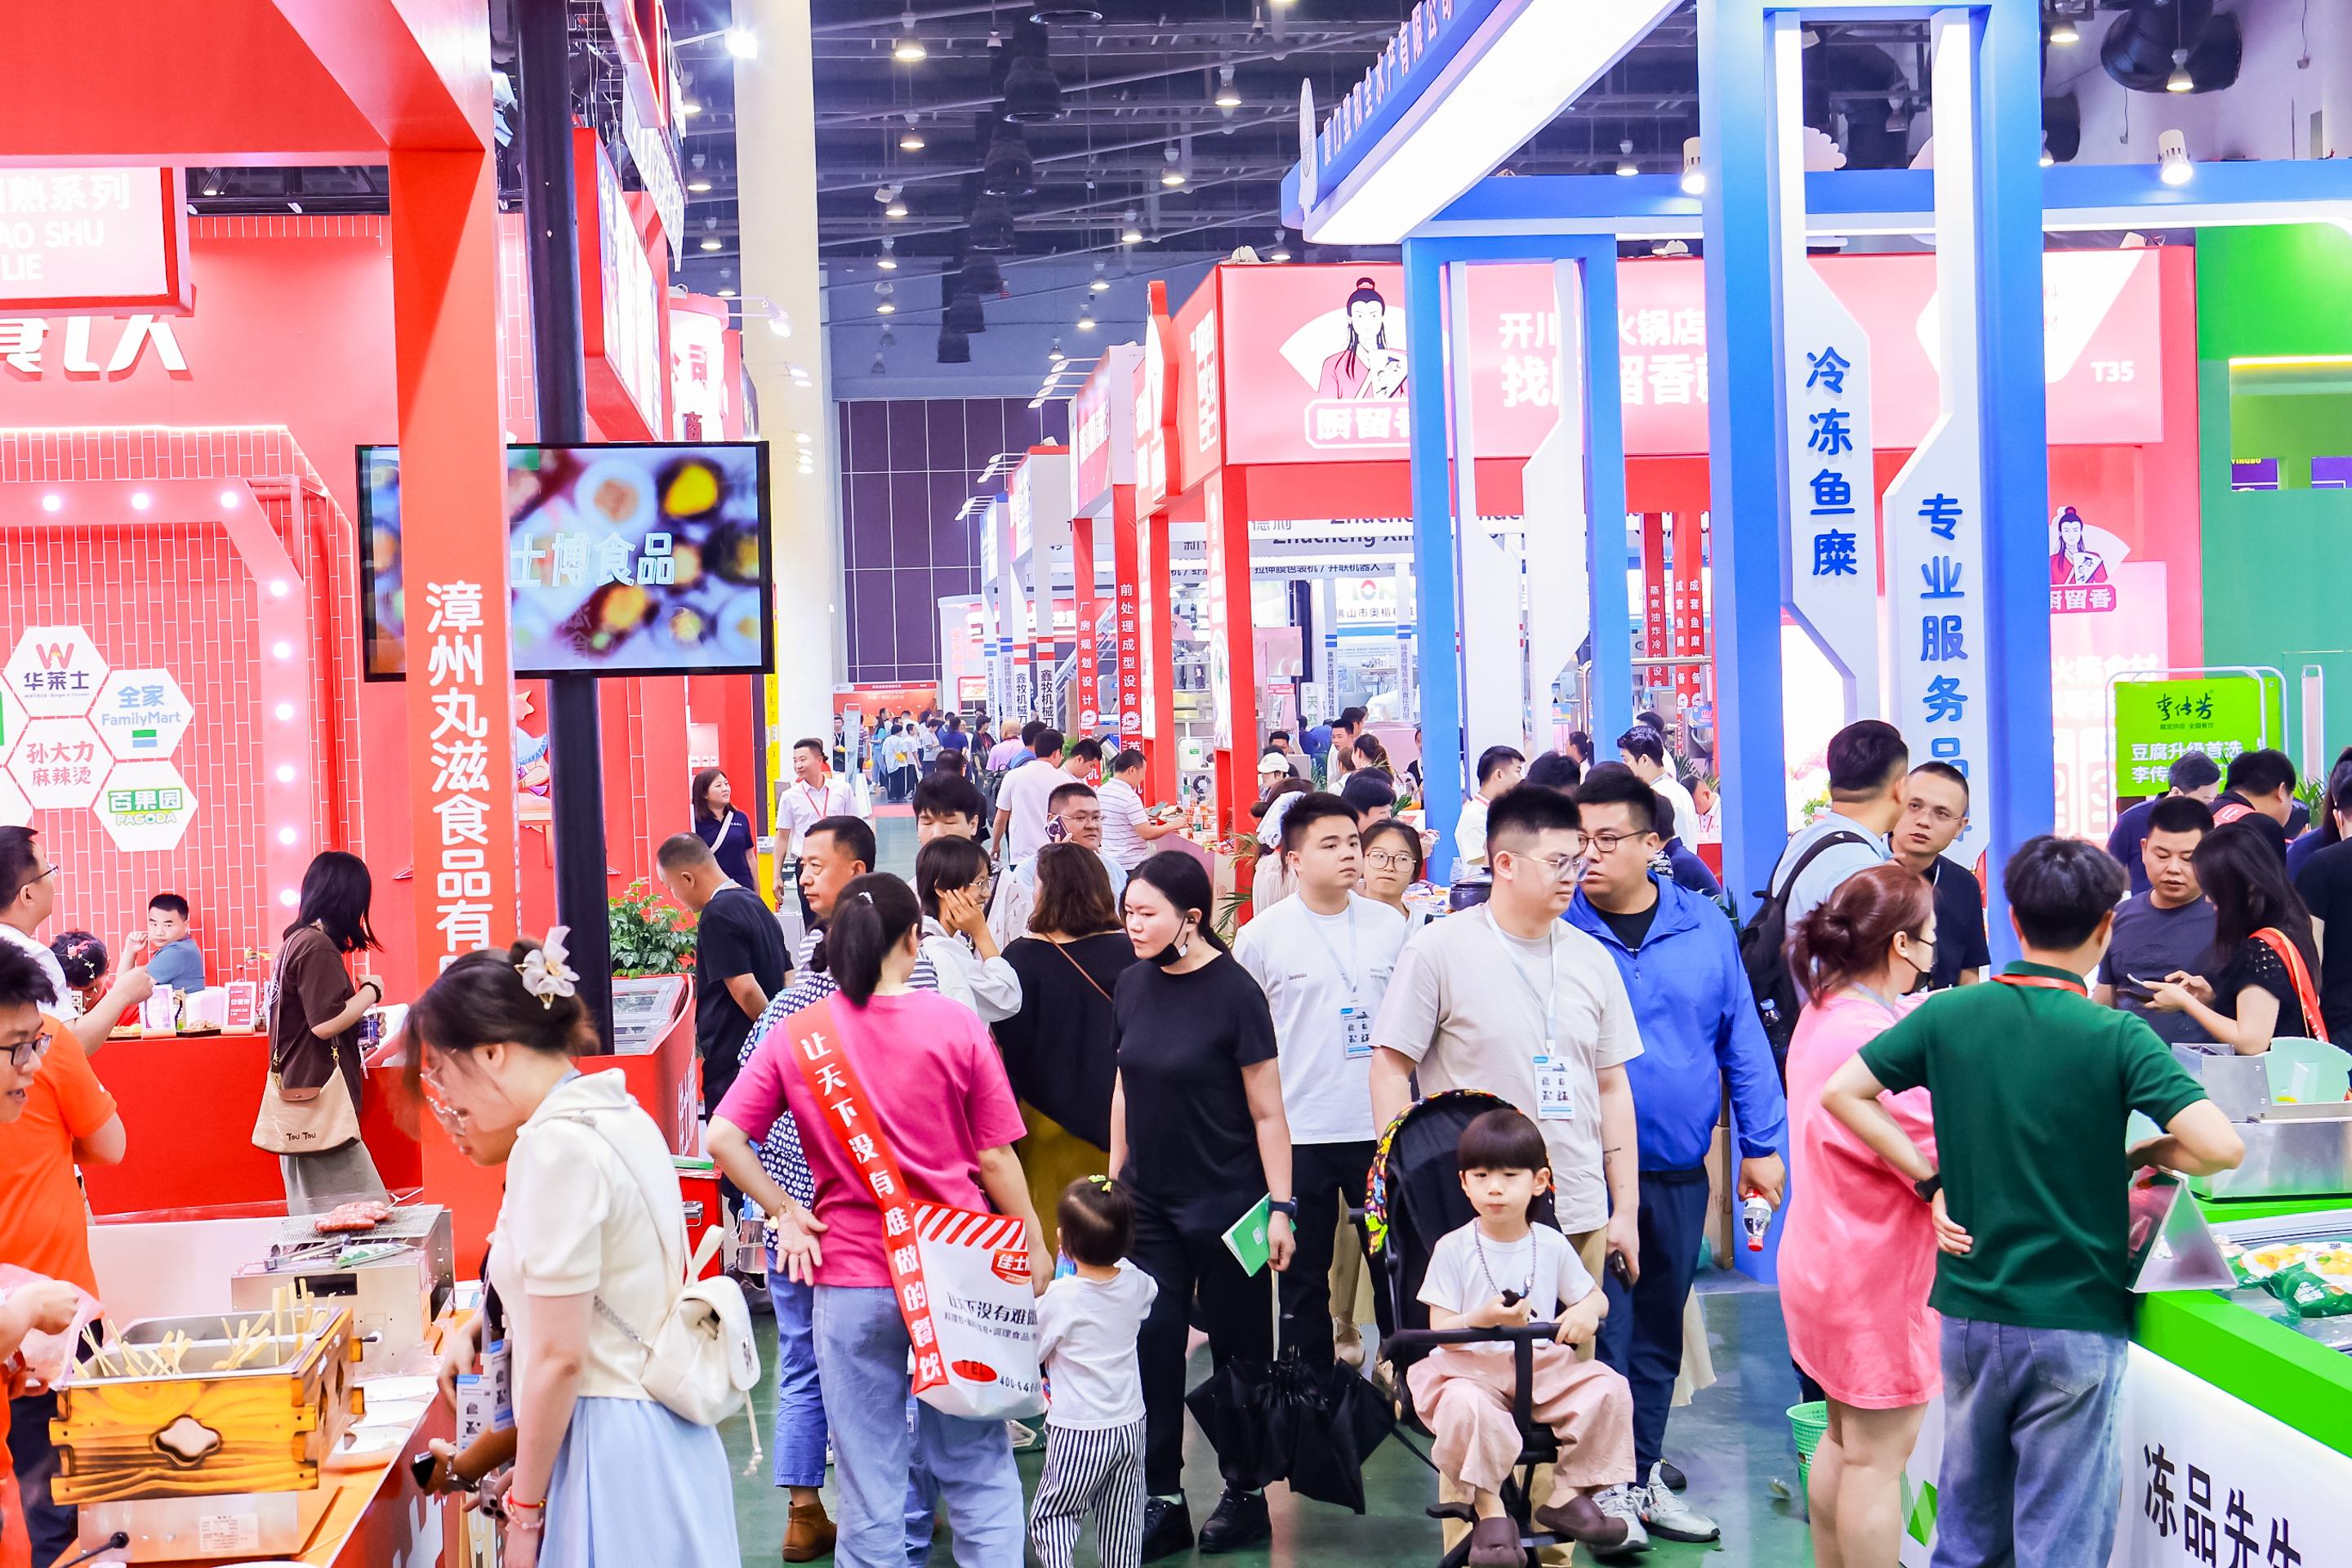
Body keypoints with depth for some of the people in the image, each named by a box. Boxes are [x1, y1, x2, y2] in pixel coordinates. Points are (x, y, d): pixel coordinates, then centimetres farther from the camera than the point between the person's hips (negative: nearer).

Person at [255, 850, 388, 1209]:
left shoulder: (296, 939, 13)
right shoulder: (318, 946, -14)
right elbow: (326, 1024, -19)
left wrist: (355, 990, 20)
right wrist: (370, 992, -7)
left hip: (299, 1098, 10)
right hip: (318, 1097, -10)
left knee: (314, 1215, 9)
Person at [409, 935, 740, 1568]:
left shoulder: (558, 1143, -17)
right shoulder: (617, 1113, 10)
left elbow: (558, 1356, -17)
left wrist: (525, 1507, -8)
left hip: (611, 1446, -9)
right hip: (664, 1434, 9)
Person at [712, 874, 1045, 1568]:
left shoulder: (794, 1035, -3)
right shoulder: (955, 1025, -7)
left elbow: (723, 1139, -8)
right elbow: (996, 1158, -3)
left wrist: (785, 1212, 1)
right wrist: (1034, 1248, 8)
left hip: (851, 1278, 1)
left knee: (869, 1490, 10)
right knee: (978, 1469, 12)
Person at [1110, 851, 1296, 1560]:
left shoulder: (1233, 991, -13)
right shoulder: (1133, 985, 1)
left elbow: (1267, 1112, -10)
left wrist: (1280, 1206, -12)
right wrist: (1113, 1182, 13)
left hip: (1226, 1201, -4)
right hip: (1149, 1201, 5)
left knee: (1237, 1346, 7)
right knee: (1153, 1341, 0)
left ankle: (1246, 1494, 21)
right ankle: (1162, 1501, 10)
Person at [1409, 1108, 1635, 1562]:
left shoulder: (1552, 1245, 6)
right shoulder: (1453, 1249, -4)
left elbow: (1596, 1297, 18)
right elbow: (1441, 1331, -6)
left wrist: (1586, 1311, -8)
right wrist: (1483, 1318, -27)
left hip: (1543, 1367, 4)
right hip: (1473, 1368, -4)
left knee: (1608, 1388, -19)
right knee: (1464, 1404, -37)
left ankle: (1567, 1494, -4)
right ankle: (1489, 1509, -16)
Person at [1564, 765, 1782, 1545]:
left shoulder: (1705, 927, 2)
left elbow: (1743, 1041, 5)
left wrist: (1762, 1144, 3)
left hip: (1679, 1171, 4)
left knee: (1658, 1332, 15)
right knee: (1603, 1327, 0)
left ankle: (1642, 1474, 28)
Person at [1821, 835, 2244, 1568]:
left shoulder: (1950, 1014, -2)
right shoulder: (2116, 1038, -12)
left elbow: (1842, 1093, 0)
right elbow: (2220, 1148, -20)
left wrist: (1930, 1180, 2)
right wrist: (2142, 1154, -1)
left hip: (1969, 1309, 4)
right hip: (2075, 1322, -4)